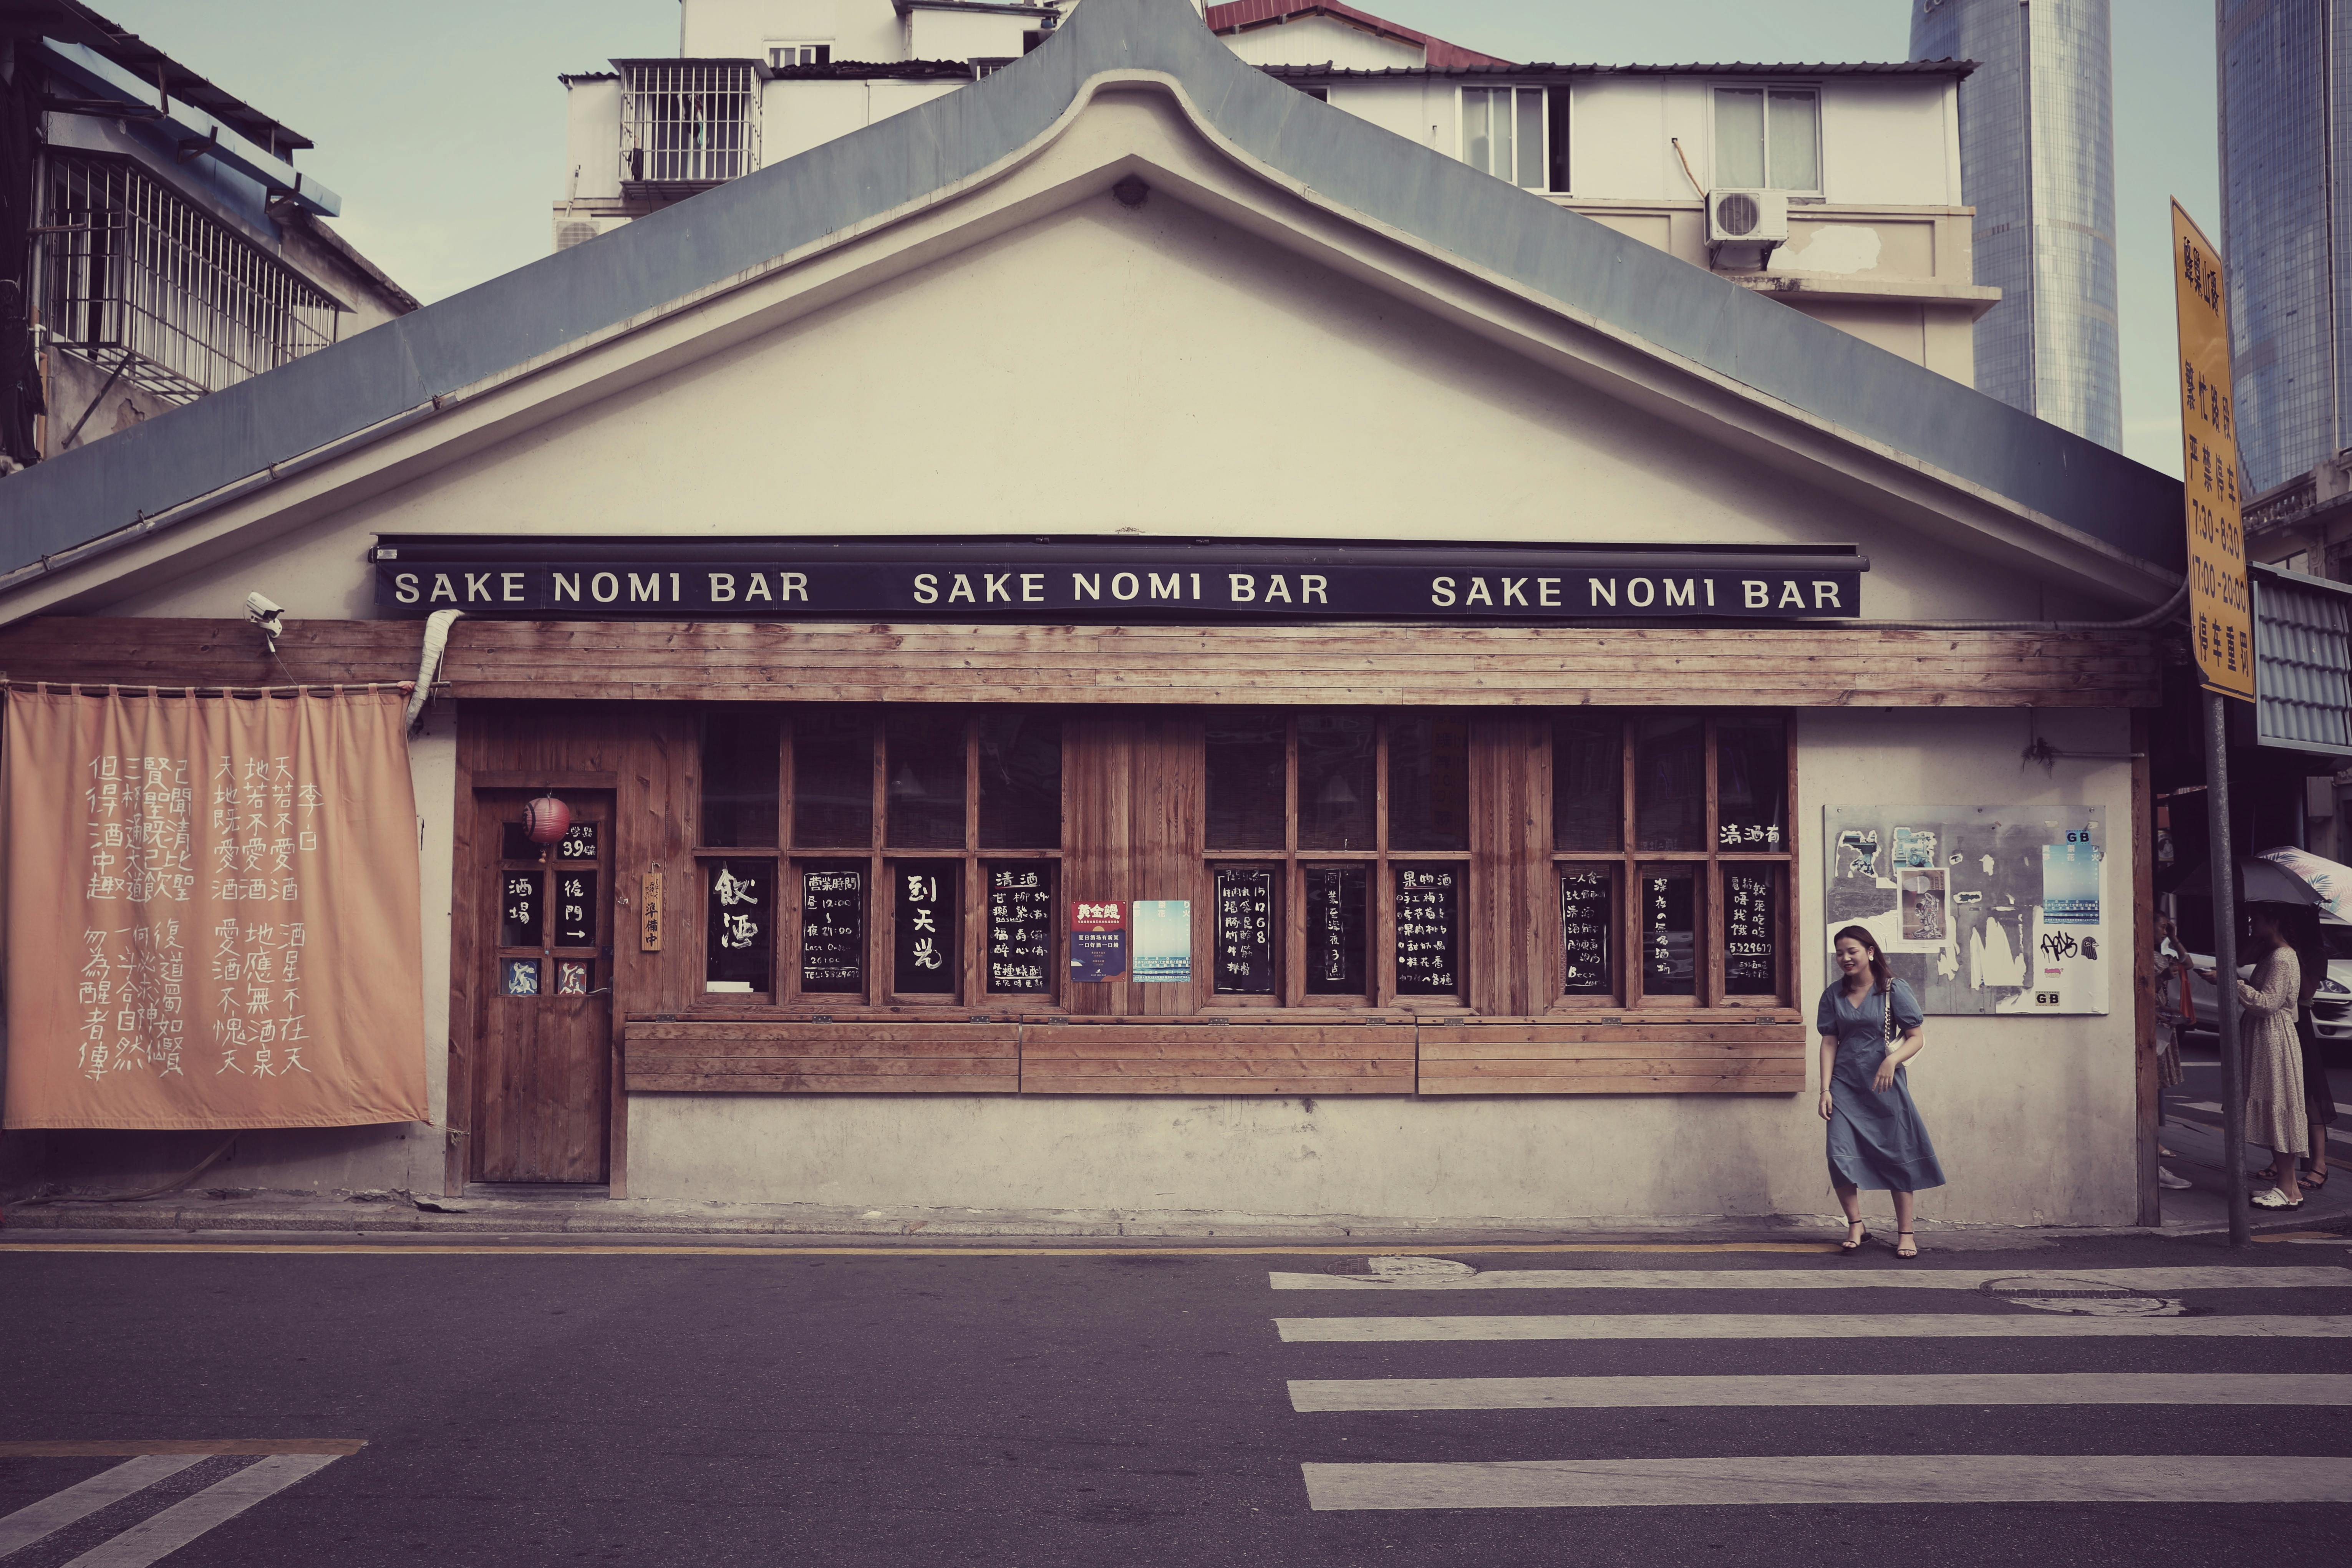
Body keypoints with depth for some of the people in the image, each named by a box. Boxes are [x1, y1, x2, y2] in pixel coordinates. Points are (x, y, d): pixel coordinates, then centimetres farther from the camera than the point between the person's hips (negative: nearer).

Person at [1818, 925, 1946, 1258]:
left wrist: (1893, 1059, -21)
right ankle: (1856, 1226, 9)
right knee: (1840, 1155, -8)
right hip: (1845, 1086, 2)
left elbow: (1916, 1037, -3)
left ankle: (1905, 1233, 13)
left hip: (1885, 1085, -2)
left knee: (1897, 1157, 3)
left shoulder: (1893, 990, -3)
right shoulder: (1834, 994, 6)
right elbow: (1829, 1043, 5)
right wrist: (1825, 1089, -2)